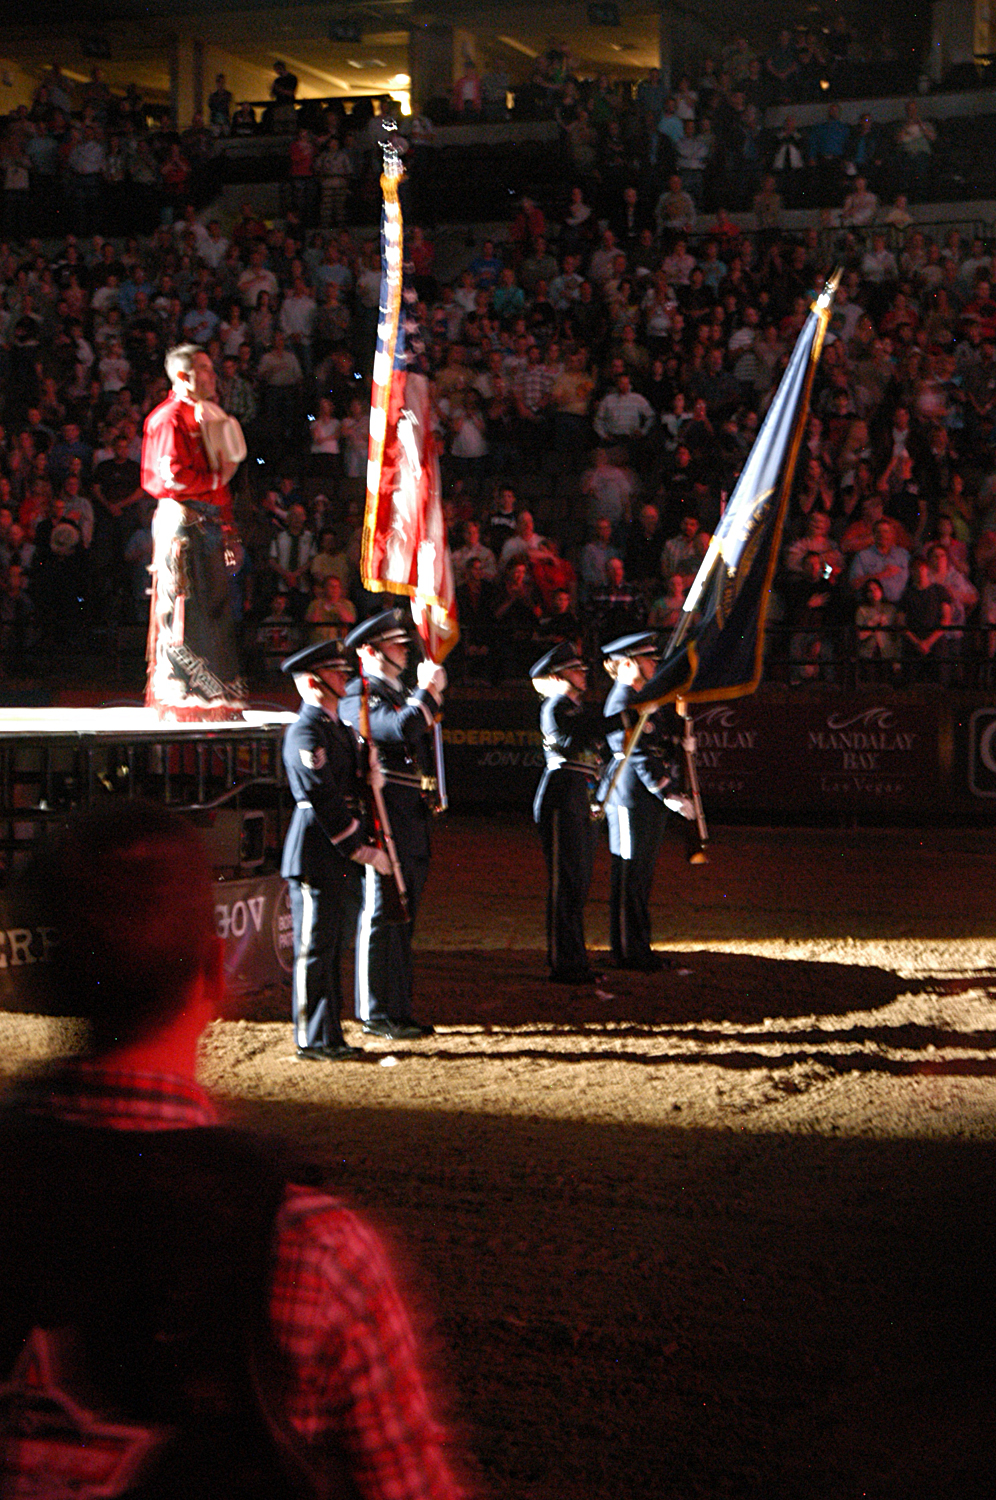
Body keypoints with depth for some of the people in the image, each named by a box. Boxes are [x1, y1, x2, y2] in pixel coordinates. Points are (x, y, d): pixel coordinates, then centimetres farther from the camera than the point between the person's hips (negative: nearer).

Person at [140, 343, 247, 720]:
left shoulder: (207, 417, 22)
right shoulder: (170, 418, -7)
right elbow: (173, 475, -19)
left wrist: (229, 533, 18)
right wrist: (217, 480, -7)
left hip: (209, 526, 9)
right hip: (182, 522, -9)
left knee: (214, 610, 7)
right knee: (184, 613, -8)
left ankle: (215, 698, 11)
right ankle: (180, 701, -5)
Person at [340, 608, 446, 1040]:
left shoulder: (400, 693, 22)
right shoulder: (358, 695, -8)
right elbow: (401, 731, -24)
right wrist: (428, 690, -13)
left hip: (412, 820, 10)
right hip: (382, 816, -10)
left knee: (402, 918, 12)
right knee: (381, 915, -7)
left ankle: (397, 1010, 18)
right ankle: (378, 1014, -4)